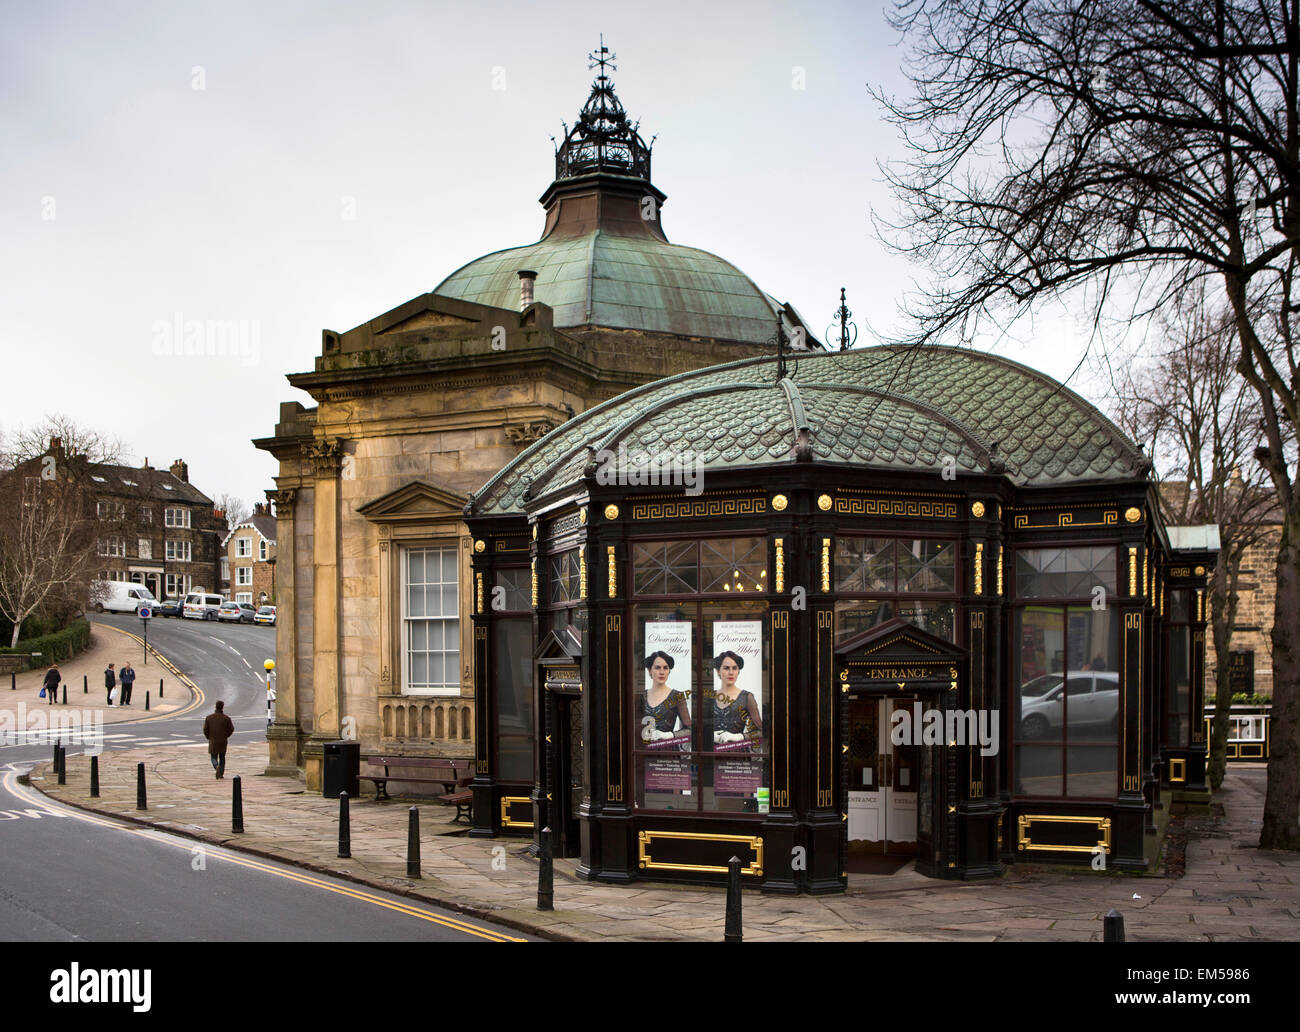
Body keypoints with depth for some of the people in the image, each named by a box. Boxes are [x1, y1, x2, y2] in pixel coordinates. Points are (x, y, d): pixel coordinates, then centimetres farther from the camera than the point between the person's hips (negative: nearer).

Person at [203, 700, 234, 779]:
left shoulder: (209, 717, -6)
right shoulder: (226, 718, -8)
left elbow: (205, 729, -6)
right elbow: (231, 729, -4)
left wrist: (208, 737, 12)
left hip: (213, 741, 0)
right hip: (223, 742, 0)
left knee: (213, 758, 10)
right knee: (222, 757, 17)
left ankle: (217, 767, -20)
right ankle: (221, 774, 14)